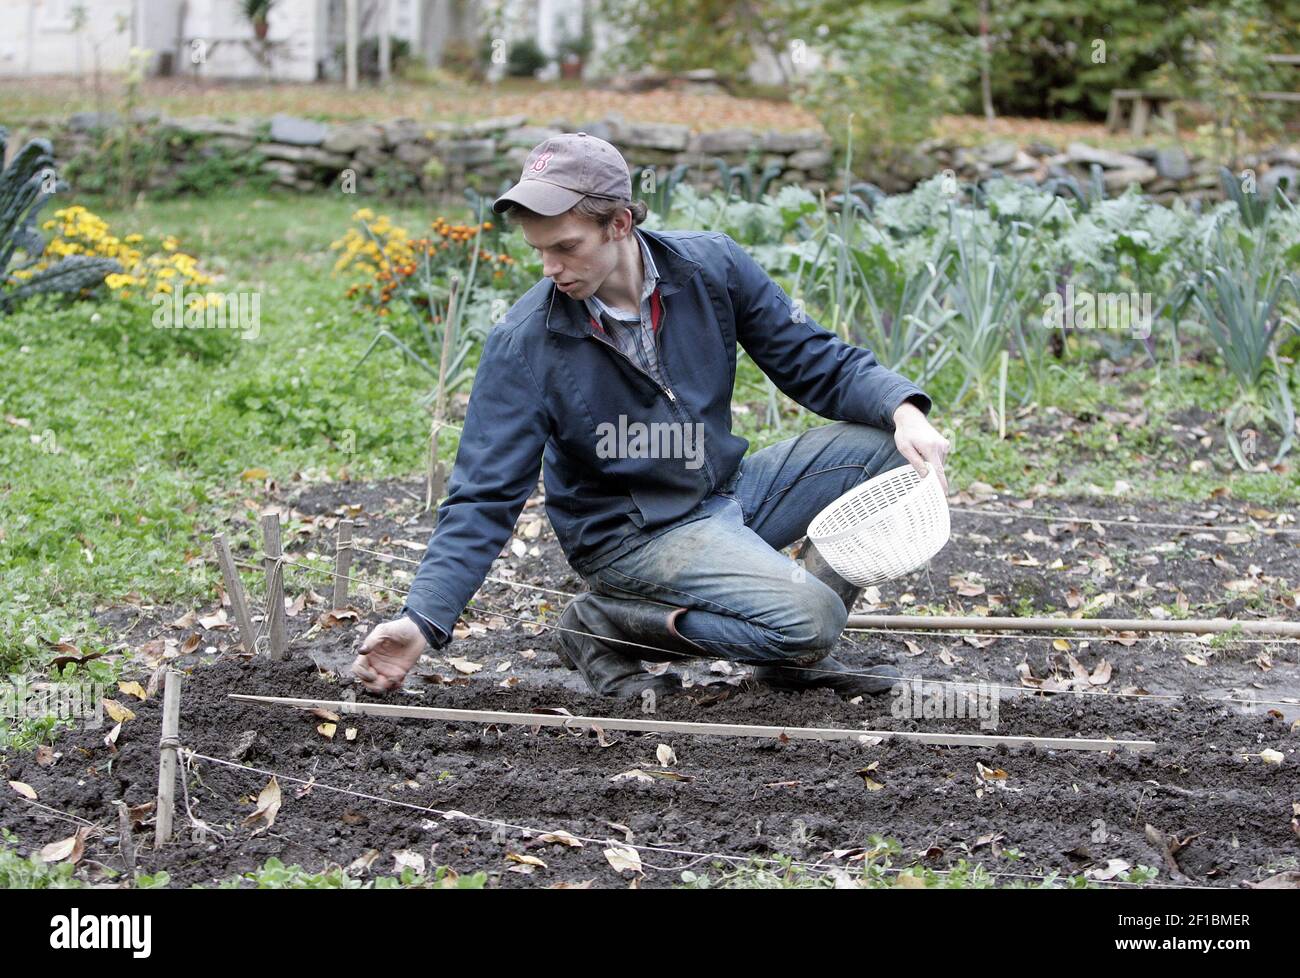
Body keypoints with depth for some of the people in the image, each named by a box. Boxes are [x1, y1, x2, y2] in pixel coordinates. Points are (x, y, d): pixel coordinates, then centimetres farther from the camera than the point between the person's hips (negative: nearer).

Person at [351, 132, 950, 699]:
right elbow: (485, 498, -16)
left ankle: (794, 658, -1)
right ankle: (600, 626, -7)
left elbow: (820, 365, -2)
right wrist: (422, 622, -27)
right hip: (631, 532, -5)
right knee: (807, 618, -26)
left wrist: (904, 412, -21)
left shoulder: (712, 267, -9)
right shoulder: (523, 343, -18)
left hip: (730, 492, 6)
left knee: (885, 444, -10)